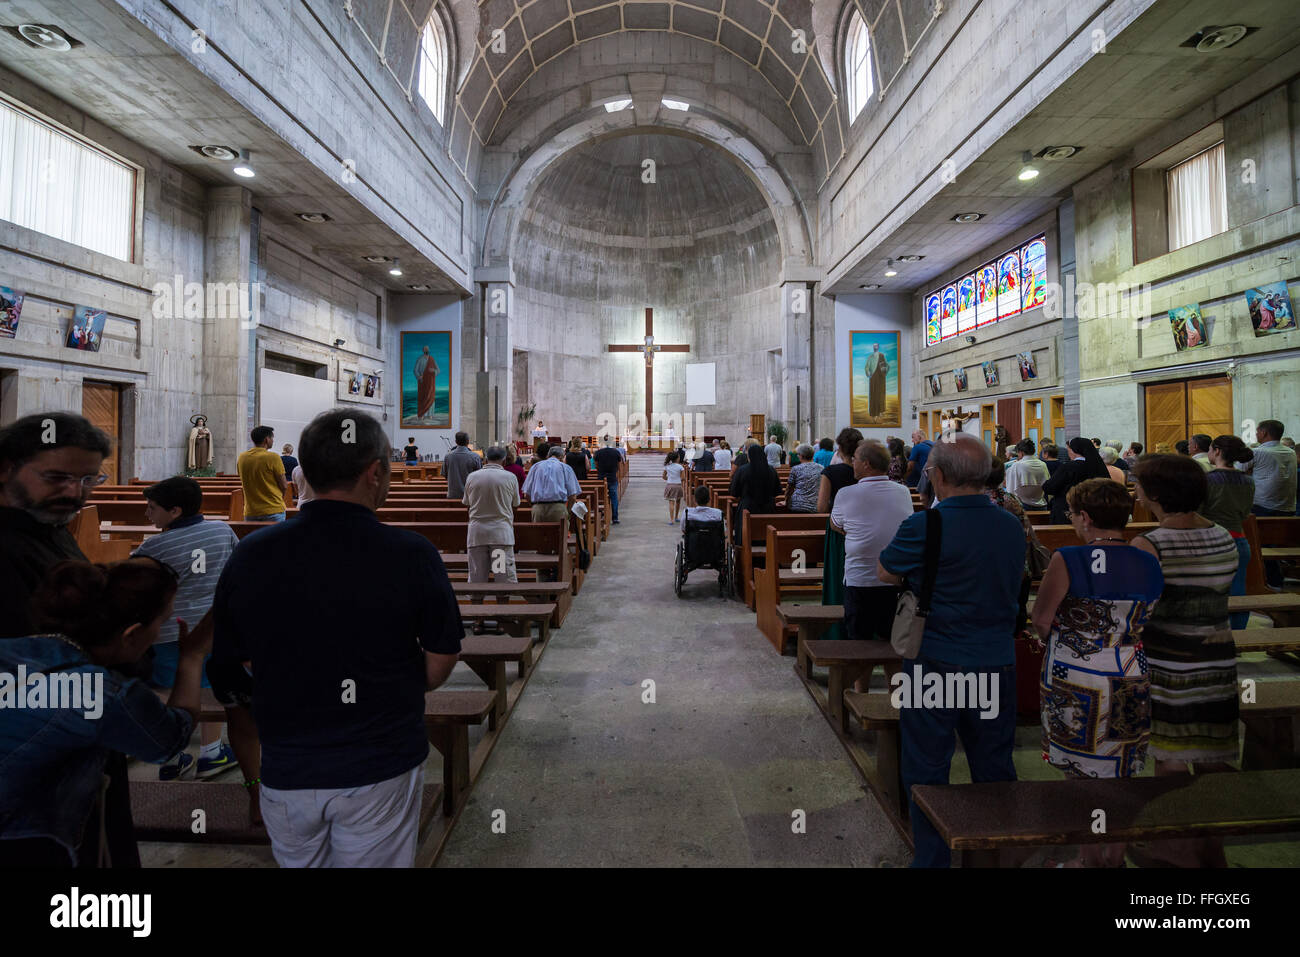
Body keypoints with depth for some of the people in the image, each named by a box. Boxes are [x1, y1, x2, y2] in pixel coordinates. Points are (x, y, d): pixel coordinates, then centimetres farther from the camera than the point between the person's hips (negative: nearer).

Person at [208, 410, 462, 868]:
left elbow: (226, 672, 2)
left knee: (298, 861, 26)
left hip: (285, 773, 3)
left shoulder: (248, 557, -10)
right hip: (380, 770, -3)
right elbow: (440, 661, -9)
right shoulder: (412, 555, -20)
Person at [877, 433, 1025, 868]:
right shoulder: (1013, 527, -1)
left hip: (935, 665, -5)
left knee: (926, 771, 11)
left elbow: (885, 574, -4)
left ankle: (932, 859, 24)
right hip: (997, 664, 5)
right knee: (995, 768, 20)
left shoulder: (924, 526, -18)